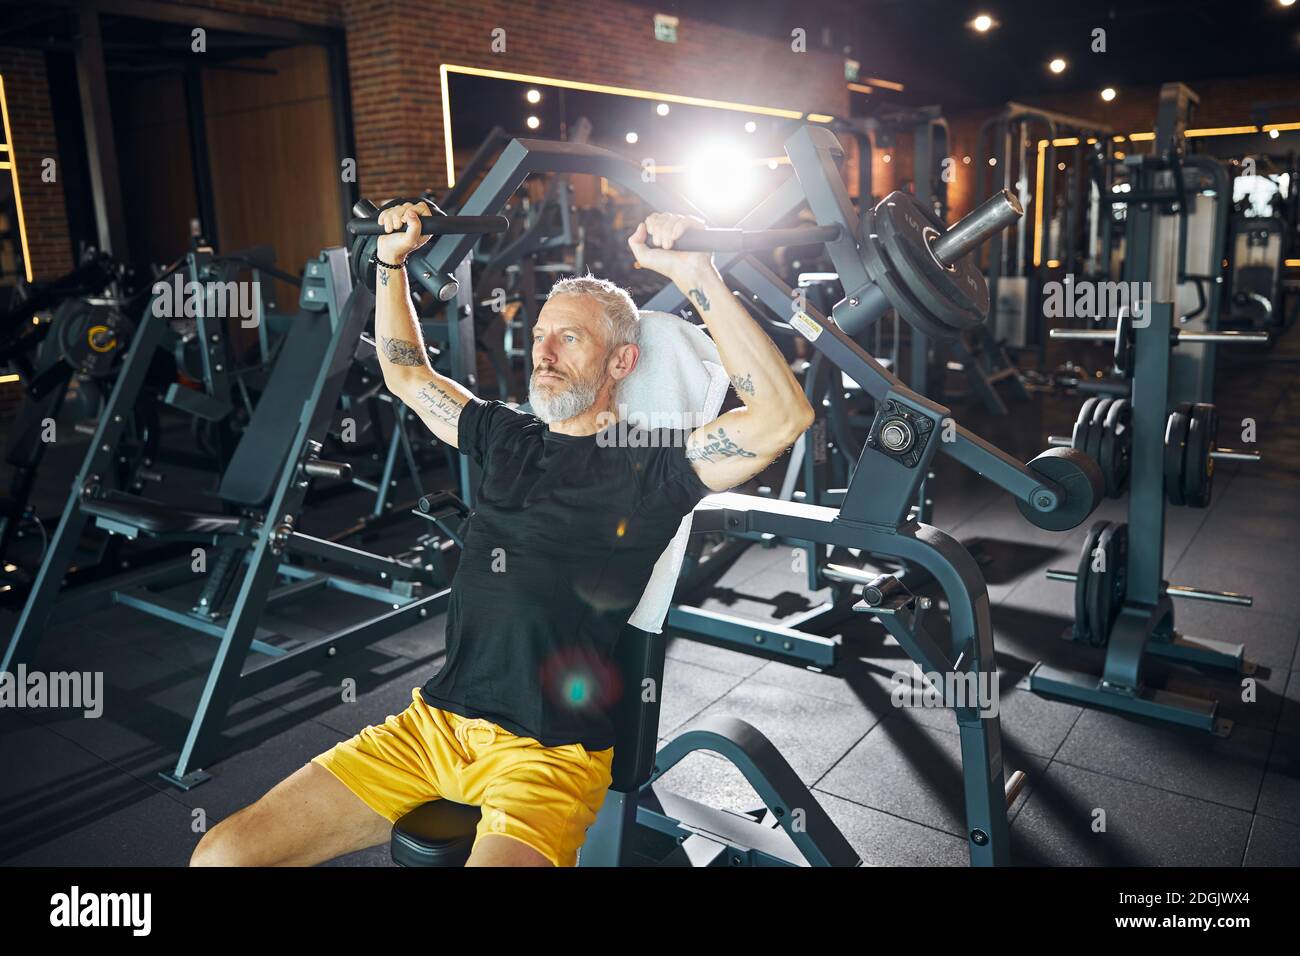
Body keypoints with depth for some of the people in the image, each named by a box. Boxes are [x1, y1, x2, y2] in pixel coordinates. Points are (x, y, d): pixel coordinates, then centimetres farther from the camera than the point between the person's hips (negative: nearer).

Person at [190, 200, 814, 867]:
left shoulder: (650, 464, -2)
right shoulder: (505, 437, 15)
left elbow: (784, 415, -16)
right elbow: (407, 375, 29)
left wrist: (697, 276, -21)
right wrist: (392, 261, 20)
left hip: (552, 752, -5)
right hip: (436, 721, 5)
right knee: (222, 855, -3)